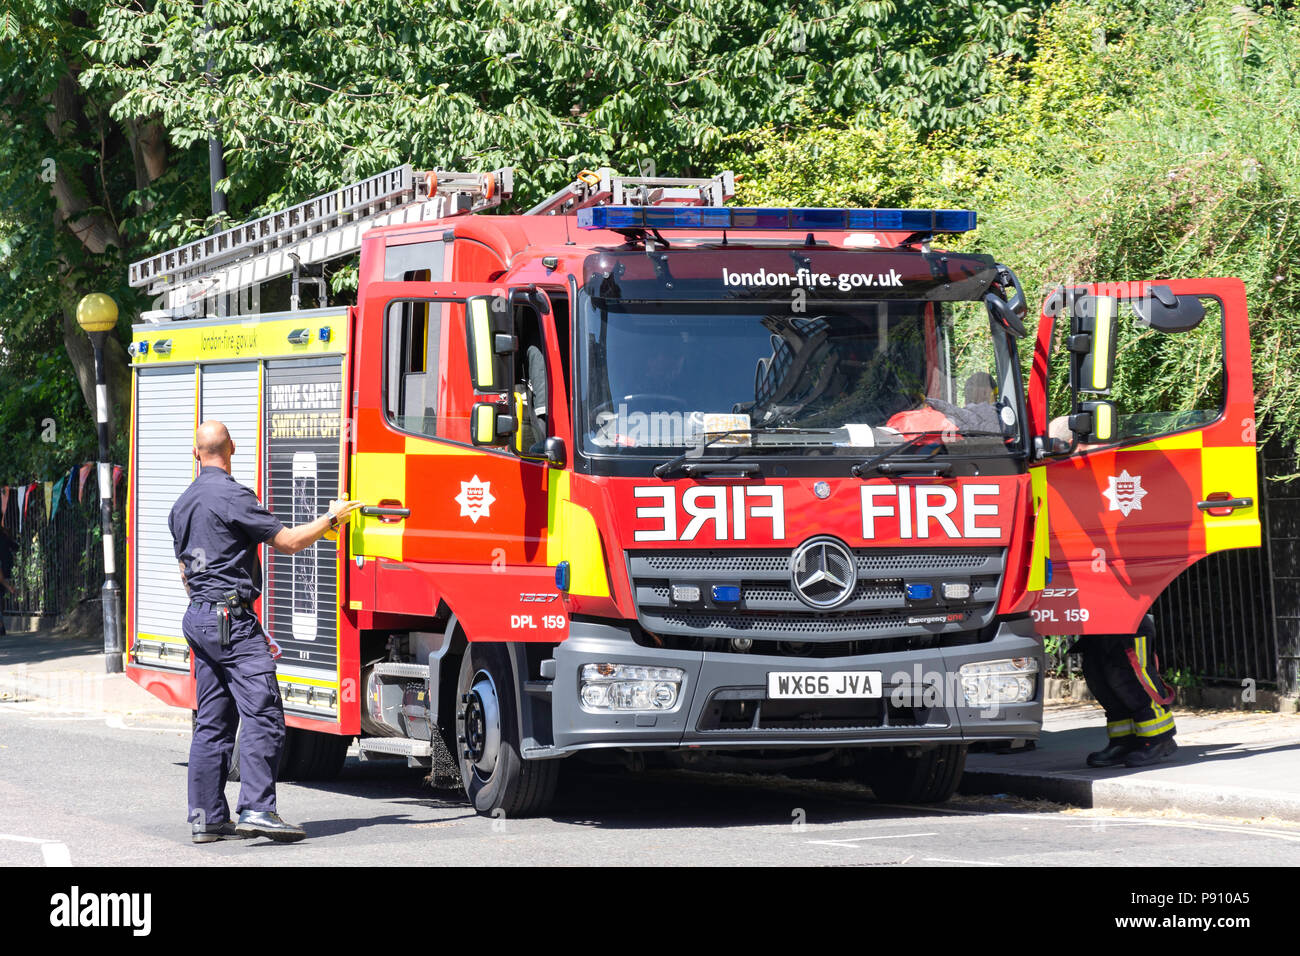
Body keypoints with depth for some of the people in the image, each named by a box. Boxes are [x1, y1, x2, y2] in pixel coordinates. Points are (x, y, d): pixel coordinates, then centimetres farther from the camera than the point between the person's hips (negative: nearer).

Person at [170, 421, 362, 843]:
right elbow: (288, 541, -11)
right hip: (232, 619, -9)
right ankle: (256, 809, -20)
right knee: (263, 714, -11)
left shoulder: (182, 504, 16)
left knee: (212, 721, 10)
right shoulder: (231, 496, -12)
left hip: (198, 618, 9)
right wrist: (331, 518, 4)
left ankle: (206, 817, 8)